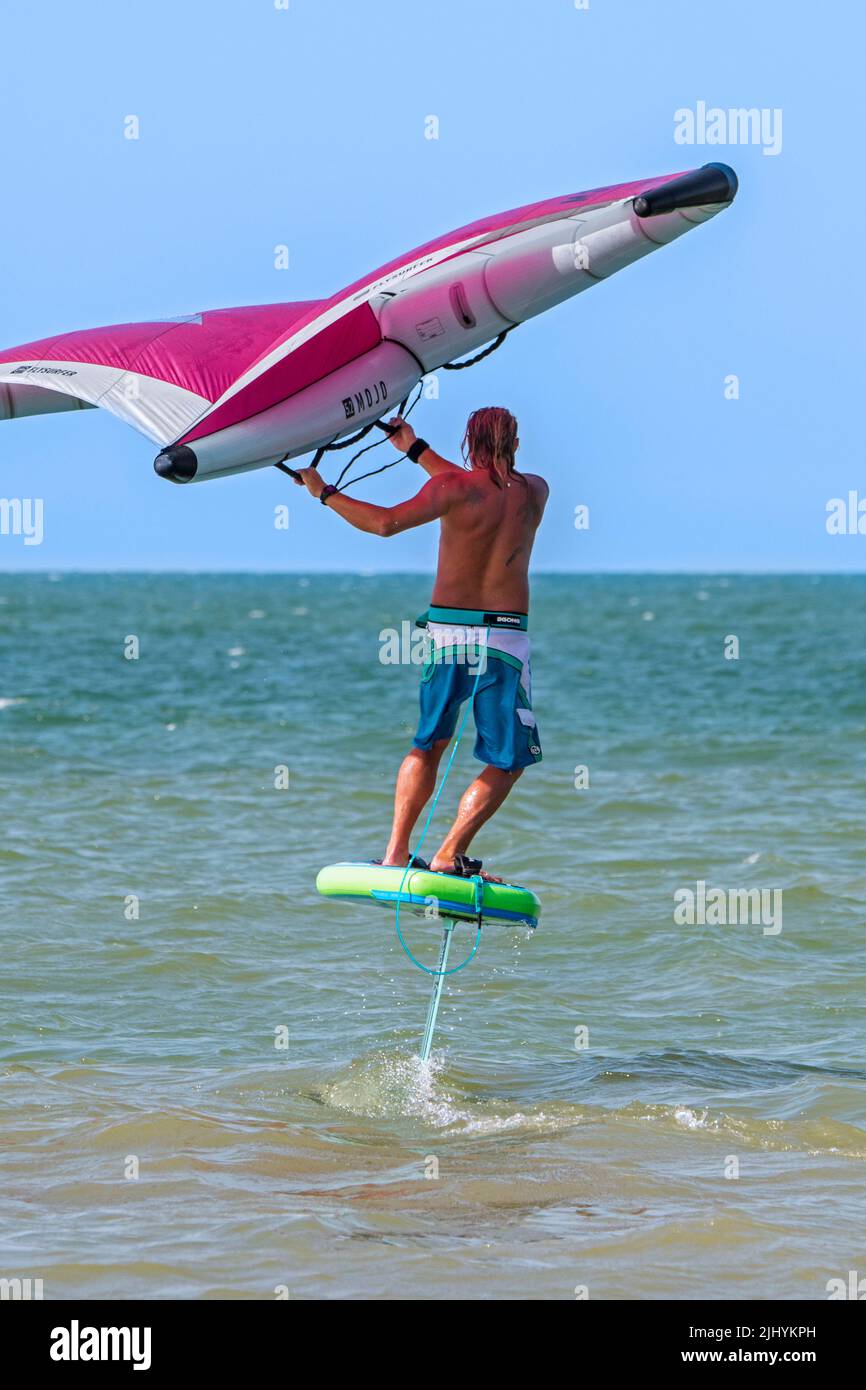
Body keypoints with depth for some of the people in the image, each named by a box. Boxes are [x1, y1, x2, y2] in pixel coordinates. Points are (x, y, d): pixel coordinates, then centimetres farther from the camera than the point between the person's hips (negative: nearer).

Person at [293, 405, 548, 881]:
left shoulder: (453, 487, -6)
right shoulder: (535, 492, 7)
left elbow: (385, 522, -15)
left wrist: (324, 492, -3)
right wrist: (416, 449, 30)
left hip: (448, 632, 0)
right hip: (506, 638, 0)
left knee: (427, 746, 19)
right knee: (509, 760, 10)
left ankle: (396, 852, 13)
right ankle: (449, 855, -2)